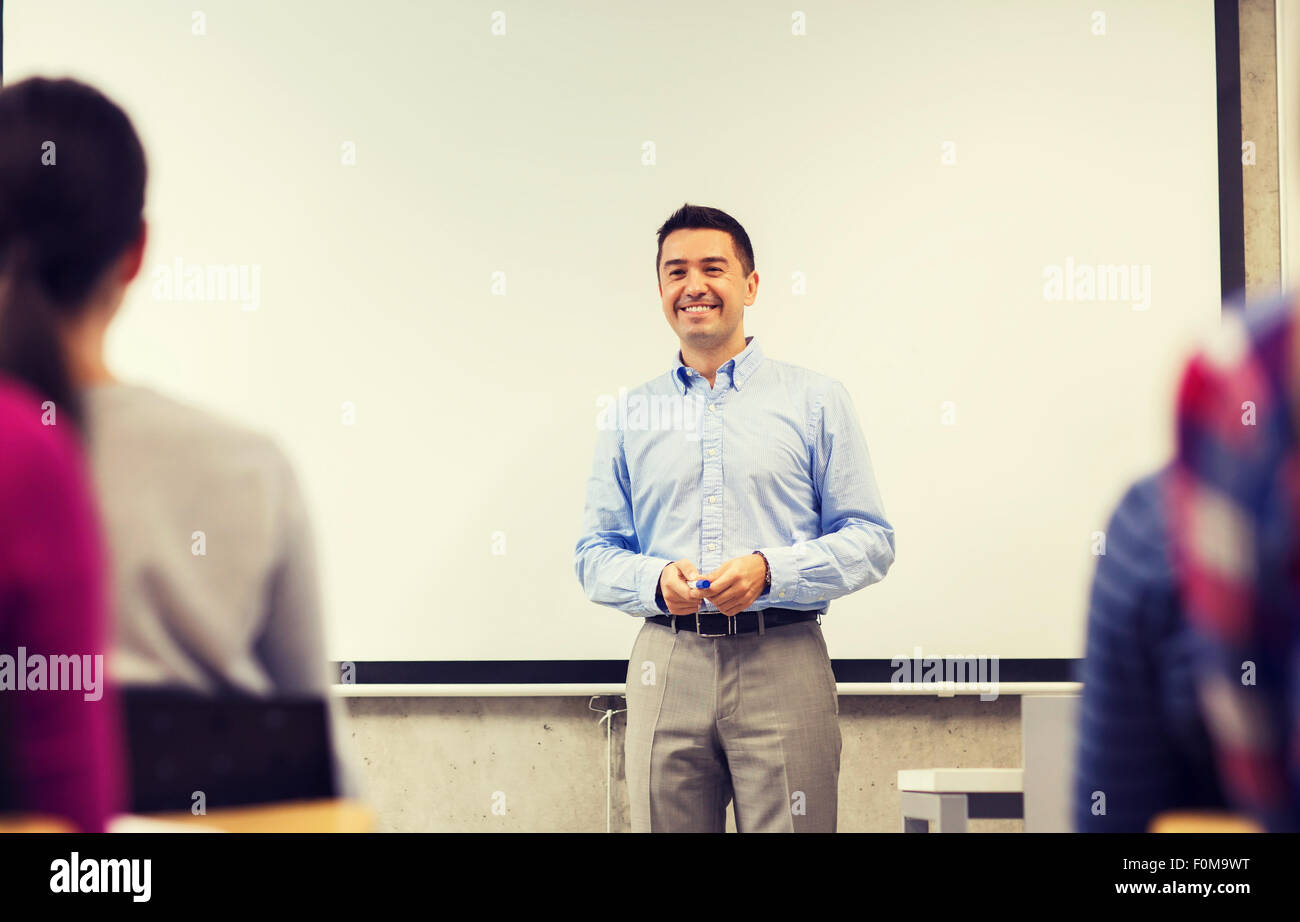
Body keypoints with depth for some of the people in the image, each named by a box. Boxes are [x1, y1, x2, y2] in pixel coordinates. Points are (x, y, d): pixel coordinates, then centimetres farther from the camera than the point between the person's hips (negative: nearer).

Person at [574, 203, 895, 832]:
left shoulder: (816, 400, 8)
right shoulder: (631, 415, 14)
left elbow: (872, 541, 3)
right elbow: (594, 555, 13)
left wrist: (769, 571, -13)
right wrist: (657, 580, -9)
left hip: (783, 667, -2)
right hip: (667, 667, 2)